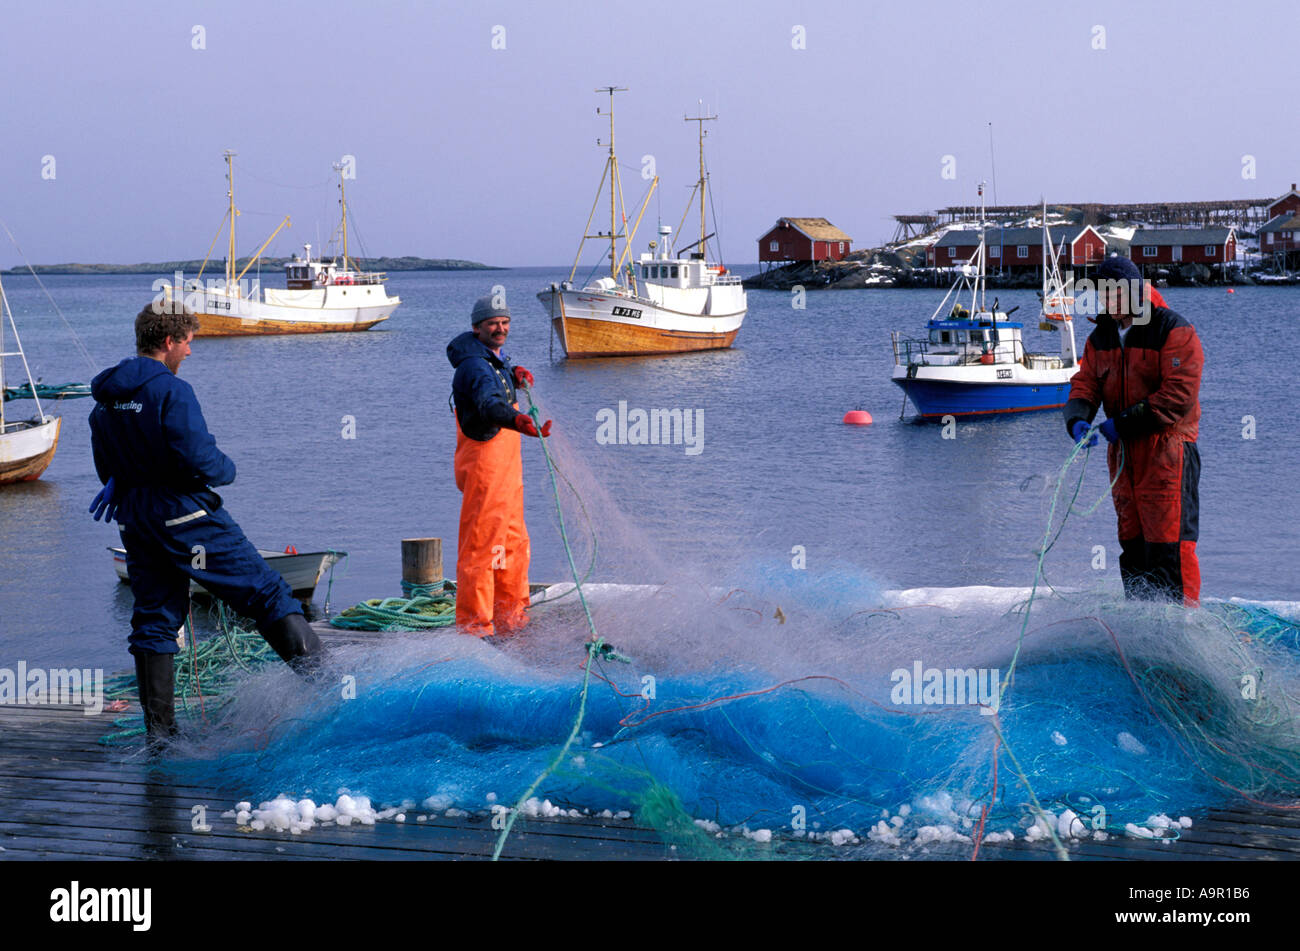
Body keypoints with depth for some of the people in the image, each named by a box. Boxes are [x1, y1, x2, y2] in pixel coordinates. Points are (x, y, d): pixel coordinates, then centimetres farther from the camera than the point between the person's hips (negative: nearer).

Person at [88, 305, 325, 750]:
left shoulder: (104, 400, 10)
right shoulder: (171, 391, -15)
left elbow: (106, 469, 15)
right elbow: (198, 459, -20)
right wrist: (226, 468, -1)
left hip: (136, 525, 7)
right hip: (185, 516, -7)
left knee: (153, 621, 11)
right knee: (267, 593, -1)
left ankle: (158, 730, 10)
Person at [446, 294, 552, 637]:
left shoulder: (495, 357, 12)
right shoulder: (475, 366, -19)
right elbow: (489, 405, -38)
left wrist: (514, 373, 14)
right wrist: (519, 421, -58)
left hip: (507, 466, 10)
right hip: (484, 463, -10)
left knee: (513, 542, 18)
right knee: (481, 544, -9)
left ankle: (511, 619, 29)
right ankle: (475, 627, -7)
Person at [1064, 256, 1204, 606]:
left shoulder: (1174, 331, -11)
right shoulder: (1100, 338, 11)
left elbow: (1180, 395, -18)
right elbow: (1085, 384, 7)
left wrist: (1124, 423, -20)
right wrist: (1078, 420, -17)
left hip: (1167, 447, -7)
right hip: (1123, 450, 7)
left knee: (1169, 539, -12)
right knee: (1132, 539, 12)